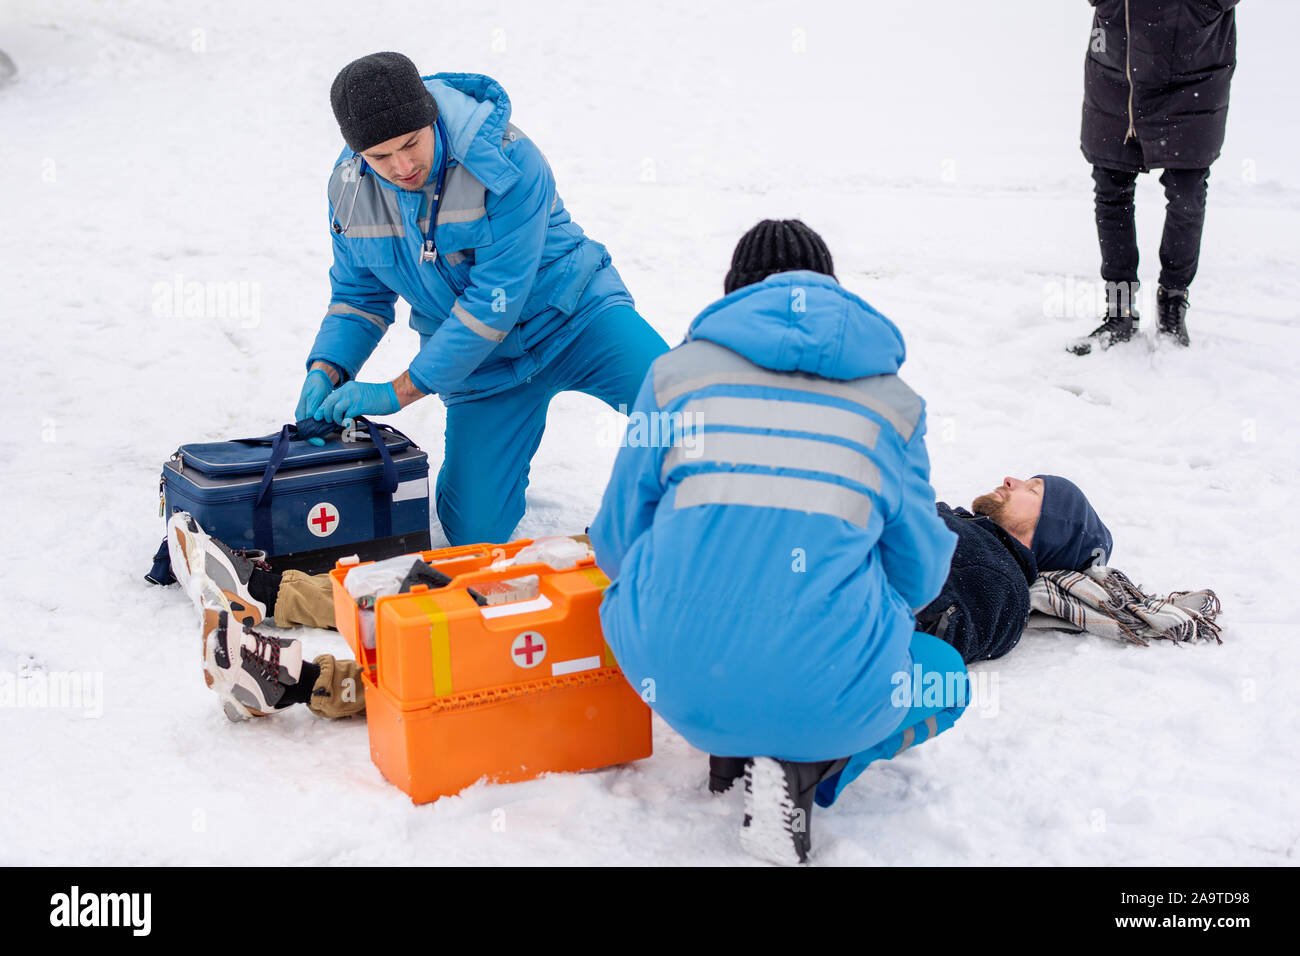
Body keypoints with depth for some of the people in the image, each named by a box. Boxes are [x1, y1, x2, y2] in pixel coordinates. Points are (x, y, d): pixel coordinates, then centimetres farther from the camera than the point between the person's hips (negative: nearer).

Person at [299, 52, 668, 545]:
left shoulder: (507, 158, -26)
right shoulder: (351, 188, -8)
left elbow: (496, 298, -26)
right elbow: (359, 295, 6)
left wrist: (398, 392, -25)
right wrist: (326, 369, -14)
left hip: (570, 316, -3)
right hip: (482, 364, 4)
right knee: (474, 534, -2)